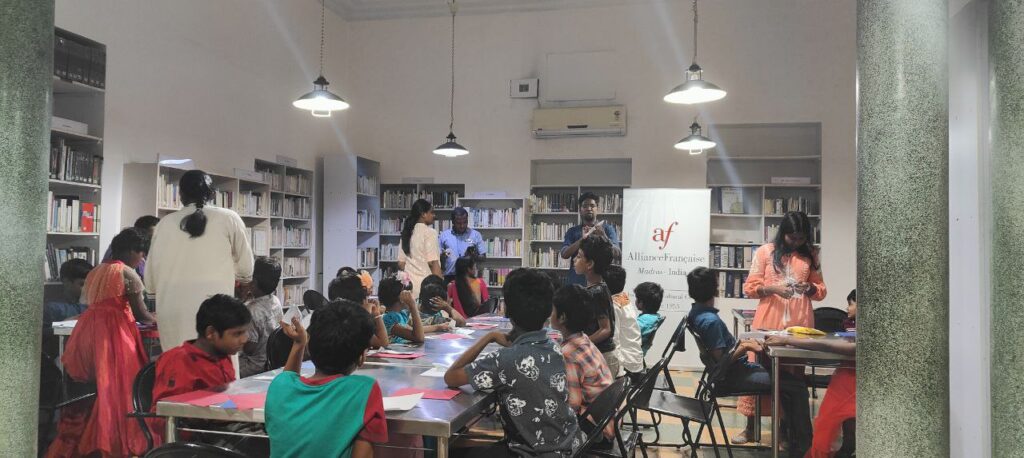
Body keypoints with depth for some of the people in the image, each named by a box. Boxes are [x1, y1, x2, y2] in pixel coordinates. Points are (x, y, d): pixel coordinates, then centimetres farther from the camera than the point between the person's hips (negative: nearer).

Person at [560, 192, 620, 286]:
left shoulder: (607, 228, 7)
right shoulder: (572, 231, 10)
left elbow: (616, 254, -5)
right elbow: (564, 254, -5)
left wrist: (603, 236, -21)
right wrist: (582, 239, -19)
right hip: (576, 281, 1)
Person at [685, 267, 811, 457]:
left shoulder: (696, 313, 4)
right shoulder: (710, 320, -25)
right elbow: (721, 360, -24)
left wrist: (742, 343, 5)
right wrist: (745, 346, -15)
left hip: (736, 370, 10)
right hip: (731, 378, -10)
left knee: (789, 379, 21)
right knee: (797, 385, -10)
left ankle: (791, 432, 26)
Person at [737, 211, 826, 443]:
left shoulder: (810, 254, 11)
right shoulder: (765, 251, 3)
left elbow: (821, 290, 15)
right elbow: (750, 288, 0)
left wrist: (810, 288, -8)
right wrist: (772, 288, -18)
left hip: (800, 325, 2)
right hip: (768, 323, -2)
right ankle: (751, 426, 11)